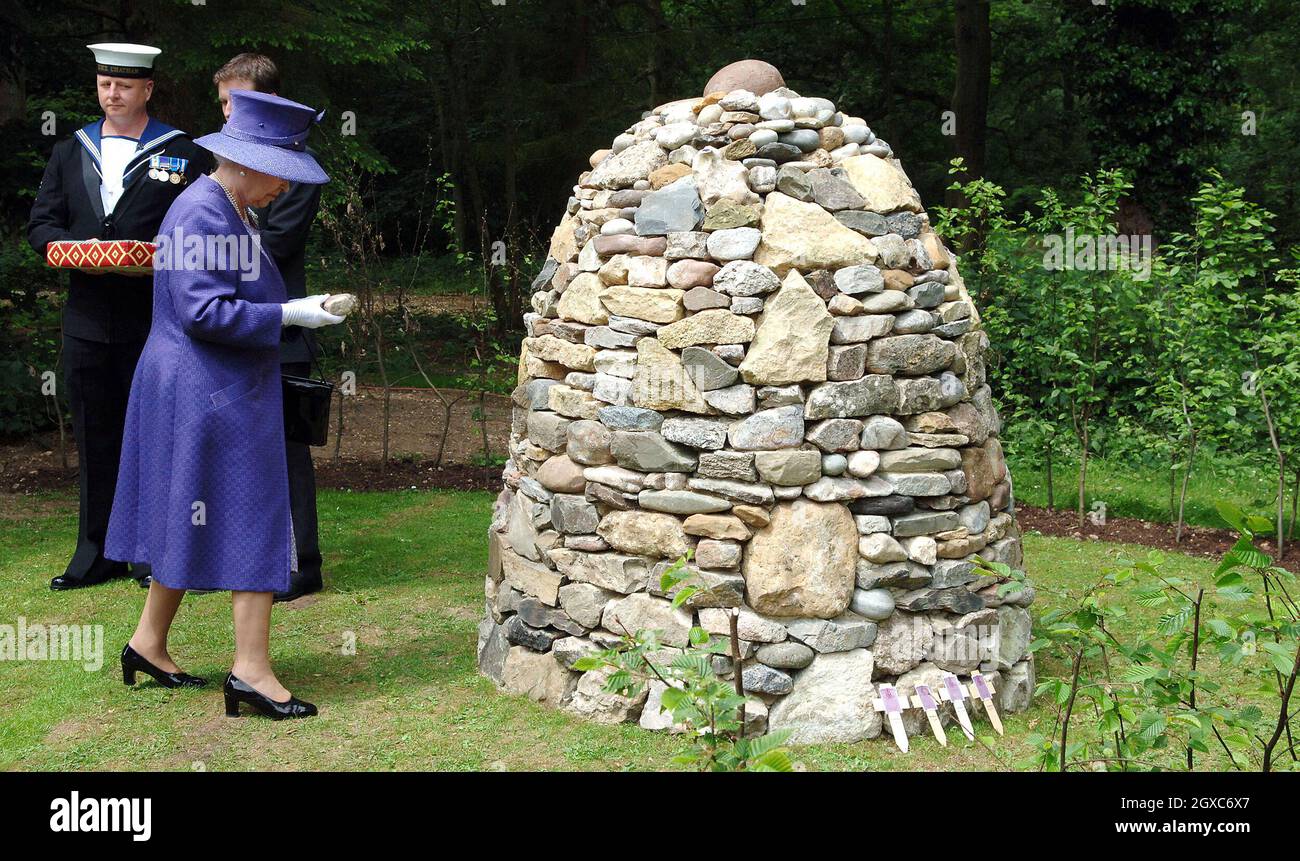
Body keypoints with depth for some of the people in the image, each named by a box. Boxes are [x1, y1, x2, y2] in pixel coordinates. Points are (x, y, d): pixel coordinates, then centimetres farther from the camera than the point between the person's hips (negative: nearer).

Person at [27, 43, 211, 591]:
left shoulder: (183, 153, 4)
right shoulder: (69, 152, 16)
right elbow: (40, 223, 13)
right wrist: (65, 247, -9)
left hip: (155, 320, -4)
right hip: (87, 317, 4)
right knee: (95, 438, 8)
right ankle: (97, 552, 17)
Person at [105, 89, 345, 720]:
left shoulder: (225, 211, 14)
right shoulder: (203, 215, -18)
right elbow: (203, 312, -23)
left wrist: (296, 308, 10)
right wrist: (288, 315, -20)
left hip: (194, 392, 11)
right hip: (212, 397, -11)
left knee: (191, 524, 16)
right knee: (250, 521, -6)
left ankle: (149, 644, 27)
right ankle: (251, 669, -1)